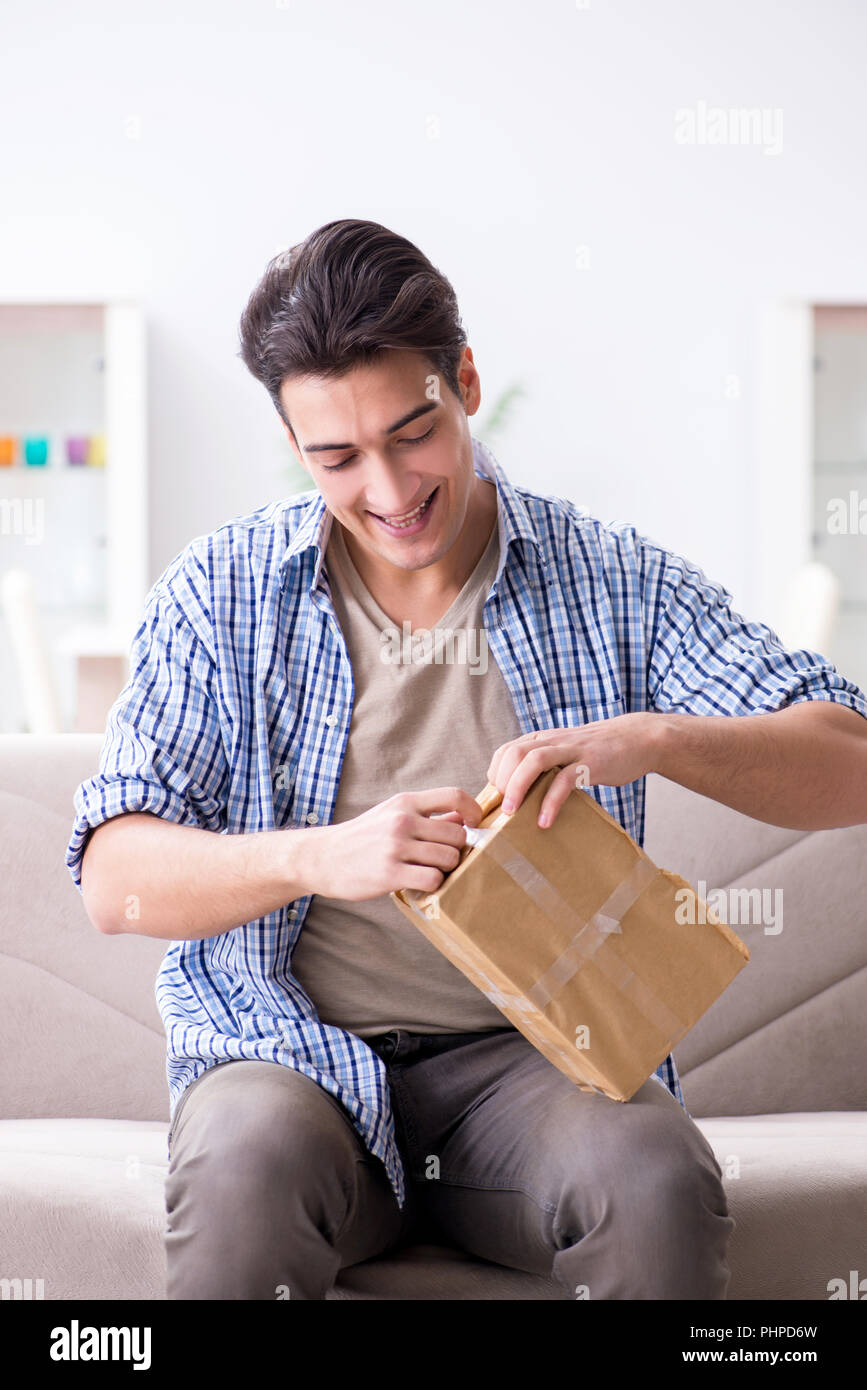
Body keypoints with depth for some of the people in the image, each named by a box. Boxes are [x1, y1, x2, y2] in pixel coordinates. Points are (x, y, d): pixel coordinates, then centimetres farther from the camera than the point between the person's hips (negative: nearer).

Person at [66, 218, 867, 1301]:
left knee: (656, 1180, -31)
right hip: (296, 1052, 0)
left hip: (534, 1049, 1)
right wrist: (321, 856, -21)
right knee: (245, 1161, -34)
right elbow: (114, 882, -2)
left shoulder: (612, 580, 4)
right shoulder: (221, 592, 4)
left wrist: (650, 739, -20)